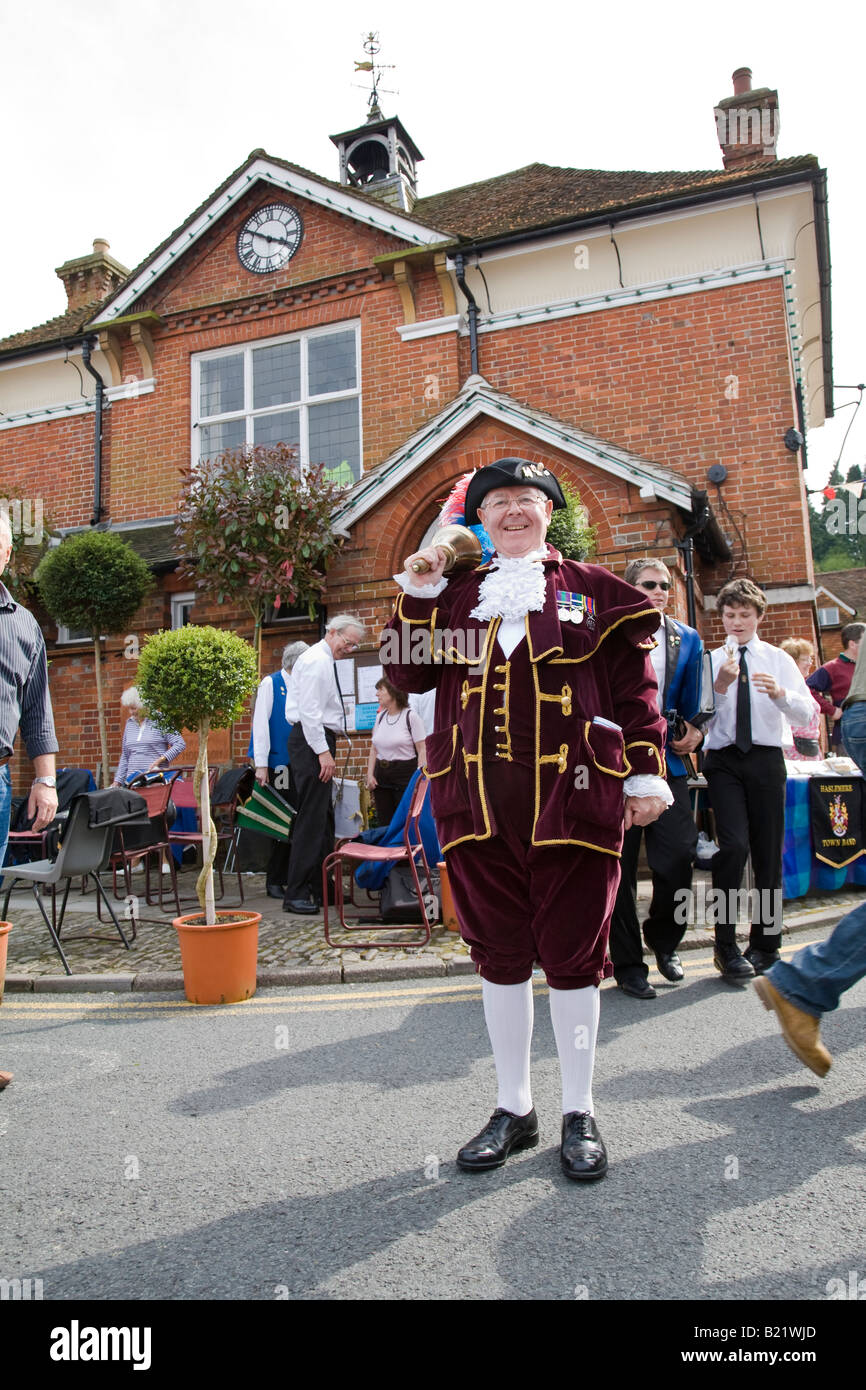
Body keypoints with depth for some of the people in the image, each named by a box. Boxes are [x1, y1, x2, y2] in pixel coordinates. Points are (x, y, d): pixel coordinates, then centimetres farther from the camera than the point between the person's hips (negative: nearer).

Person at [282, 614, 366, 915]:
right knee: (311, 817, -11)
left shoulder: (325, 661, 20)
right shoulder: (317, 660, -13)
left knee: (324, 817, 14)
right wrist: (323, 752, -22)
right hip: (313, 742, -11)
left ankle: (321, 885, 23)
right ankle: (296, 894, -7)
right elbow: (309, 711, -20)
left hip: (319, 741, 11)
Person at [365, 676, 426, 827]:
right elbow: (374, 749, 15)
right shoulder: (380, 716, 11)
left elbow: (422, 750, -8)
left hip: (405, 775, -6)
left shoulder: (411, 716, -6)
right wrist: (370, 775, 4)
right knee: (384, 823, 6)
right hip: (381, 776, 6)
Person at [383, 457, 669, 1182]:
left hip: (572, 796, -2)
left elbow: (634, 686, 5)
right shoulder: (454, 595, 14)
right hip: (477, 801, 3)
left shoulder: (593, 590, 8)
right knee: (500, 954, 12)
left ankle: (580, 1114, 25)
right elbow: (406, 673, 8)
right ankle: (514, 1108, 29)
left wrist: (646, 773, -1)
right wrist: (416, 593, 1)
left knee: (572, 954, 6)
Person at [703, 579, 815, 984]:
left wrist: (780, 693, -16)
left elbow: (807, 714, 2)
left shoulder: (778, 659, 10)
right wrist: (720, 687, -14)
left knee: (769, 852, 5)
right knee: (734, 845, -17)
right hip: (723, 760, -1)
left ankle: (764, 946, 22)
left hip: (766, 759, 2)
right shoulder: (711, 660, 8)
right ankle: (726, 947, -5)